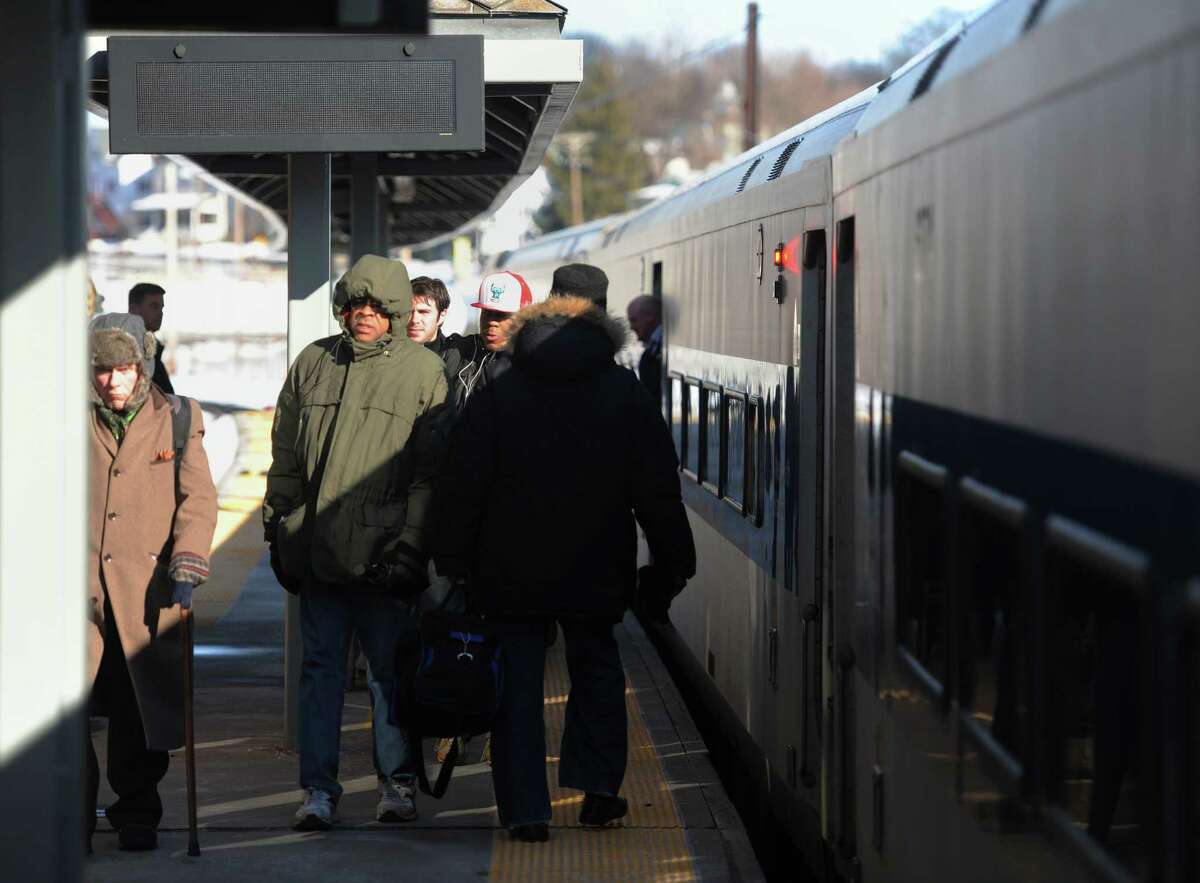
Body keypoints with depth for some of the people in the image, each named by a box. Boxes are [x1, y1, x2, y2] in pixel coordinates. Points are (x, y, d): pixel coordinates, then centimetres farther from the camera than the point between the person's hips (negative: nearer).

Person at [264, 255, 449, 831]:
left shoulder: (423, 369, 1)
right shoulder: (313, 362, 12)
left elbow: (429, 469, -2)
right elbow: (284, 453, 17)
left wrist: (411, 543, -9)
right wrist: (278, 525, 10)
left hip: (381, 547, -3)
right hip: (316, 545, 3)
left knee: (390, 668, 3)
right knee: (321, 667, 5)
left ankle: (397, 781, 15)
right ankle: (318, 789, 8)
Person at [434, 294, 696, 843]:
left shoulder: (495, 397, -1)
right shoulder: (626, 395, 2)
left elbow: (461, 490, -3)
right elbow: (658, 490, 3)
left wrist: (451, 564, 1)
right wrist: (675, 561, 9)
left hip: (511, 572, -1)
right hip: (596, 570, 1)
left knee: (517, 681, 3)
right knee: (595, 666, 19)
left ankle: (526, 808, -1)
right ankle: (598, 786, 14)